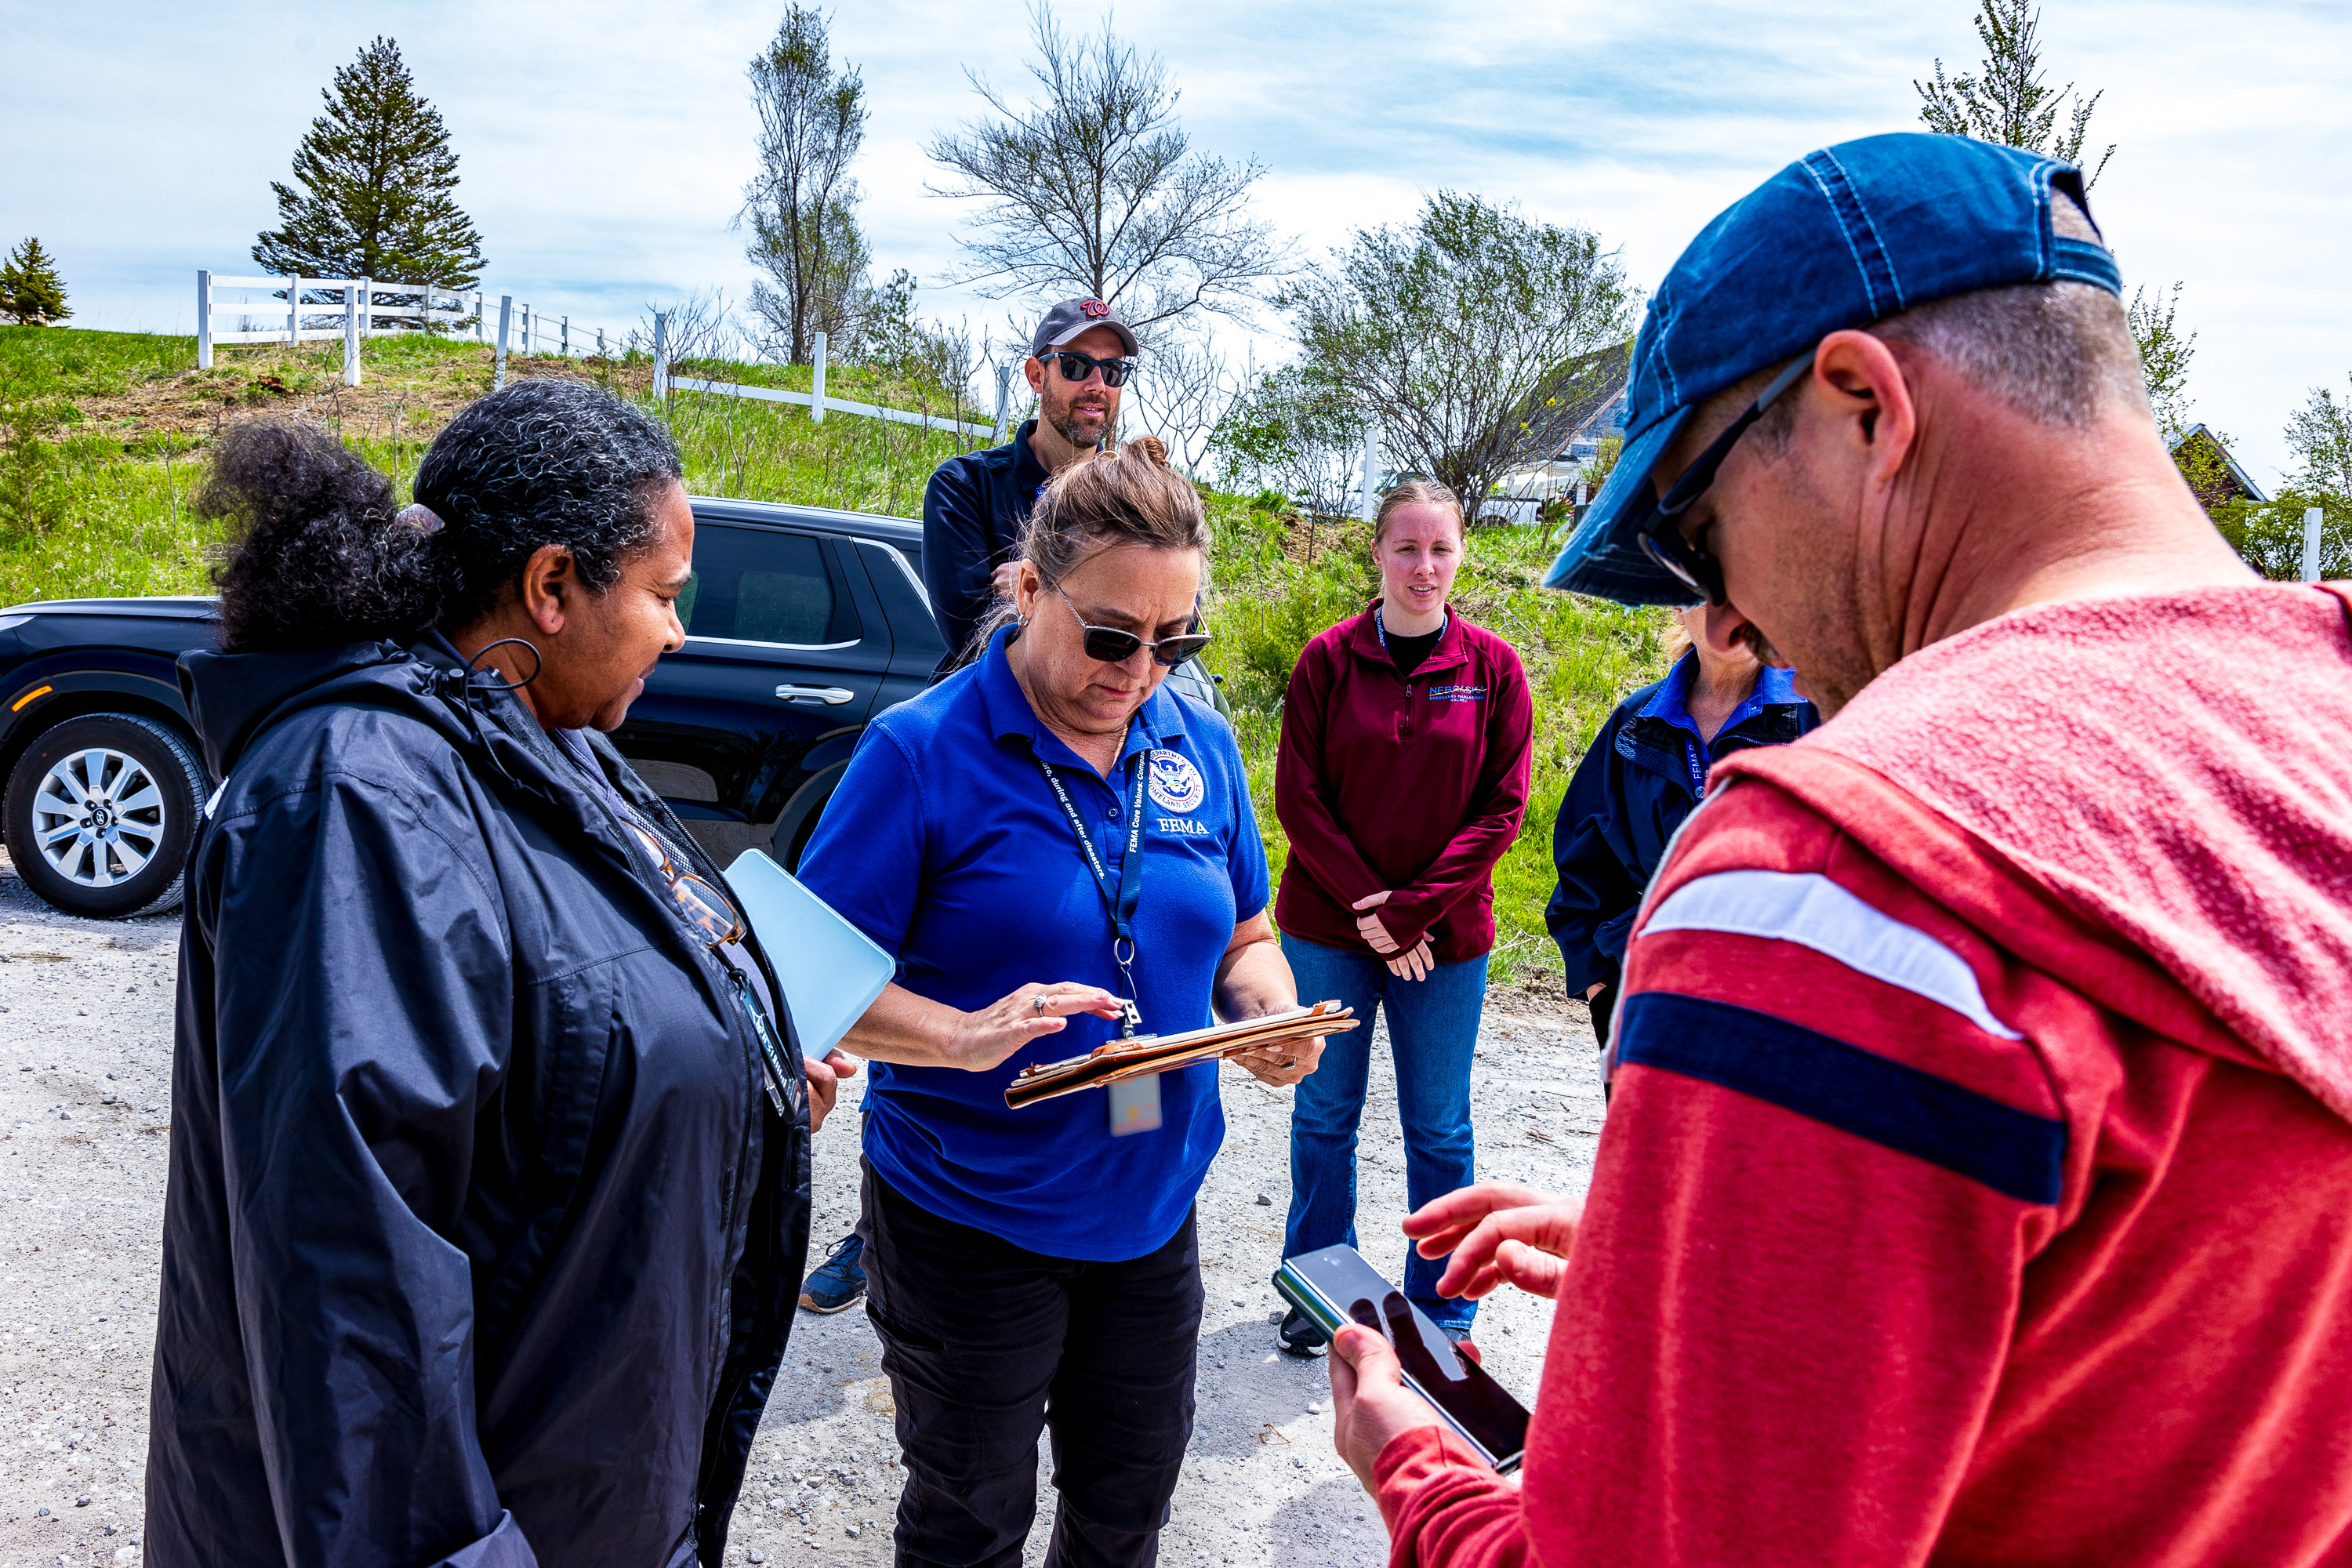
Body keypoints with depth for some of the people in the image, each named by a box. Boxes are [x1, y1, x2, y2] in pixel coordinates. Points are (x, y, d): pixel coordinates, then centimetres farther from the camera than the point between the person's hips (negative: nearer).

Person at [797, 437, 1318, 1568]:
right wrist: (968, 1037, -31)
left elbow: (1244, 941, 10)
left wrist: (1273, 1009, -12)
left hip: (1150, 1211, 5)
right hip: (969, 1222, -4)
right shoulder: (923, 749, -16)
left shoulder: (1199, 745, 0)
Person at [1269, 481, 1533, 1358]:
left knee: (1439, 1130, 10)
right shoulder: (1329, 660, -2)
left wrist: (1413, 909, -13)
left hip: (1446, 938, 0)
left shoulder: (1493, 668, -1)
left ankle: (1440, 1310, 27)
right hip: (1328, 929, 0)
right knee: (1325, 1116, 12)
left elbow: (1502, 806, -5)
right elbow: (1297, 797, -4)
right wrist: (1368, 908, -13)